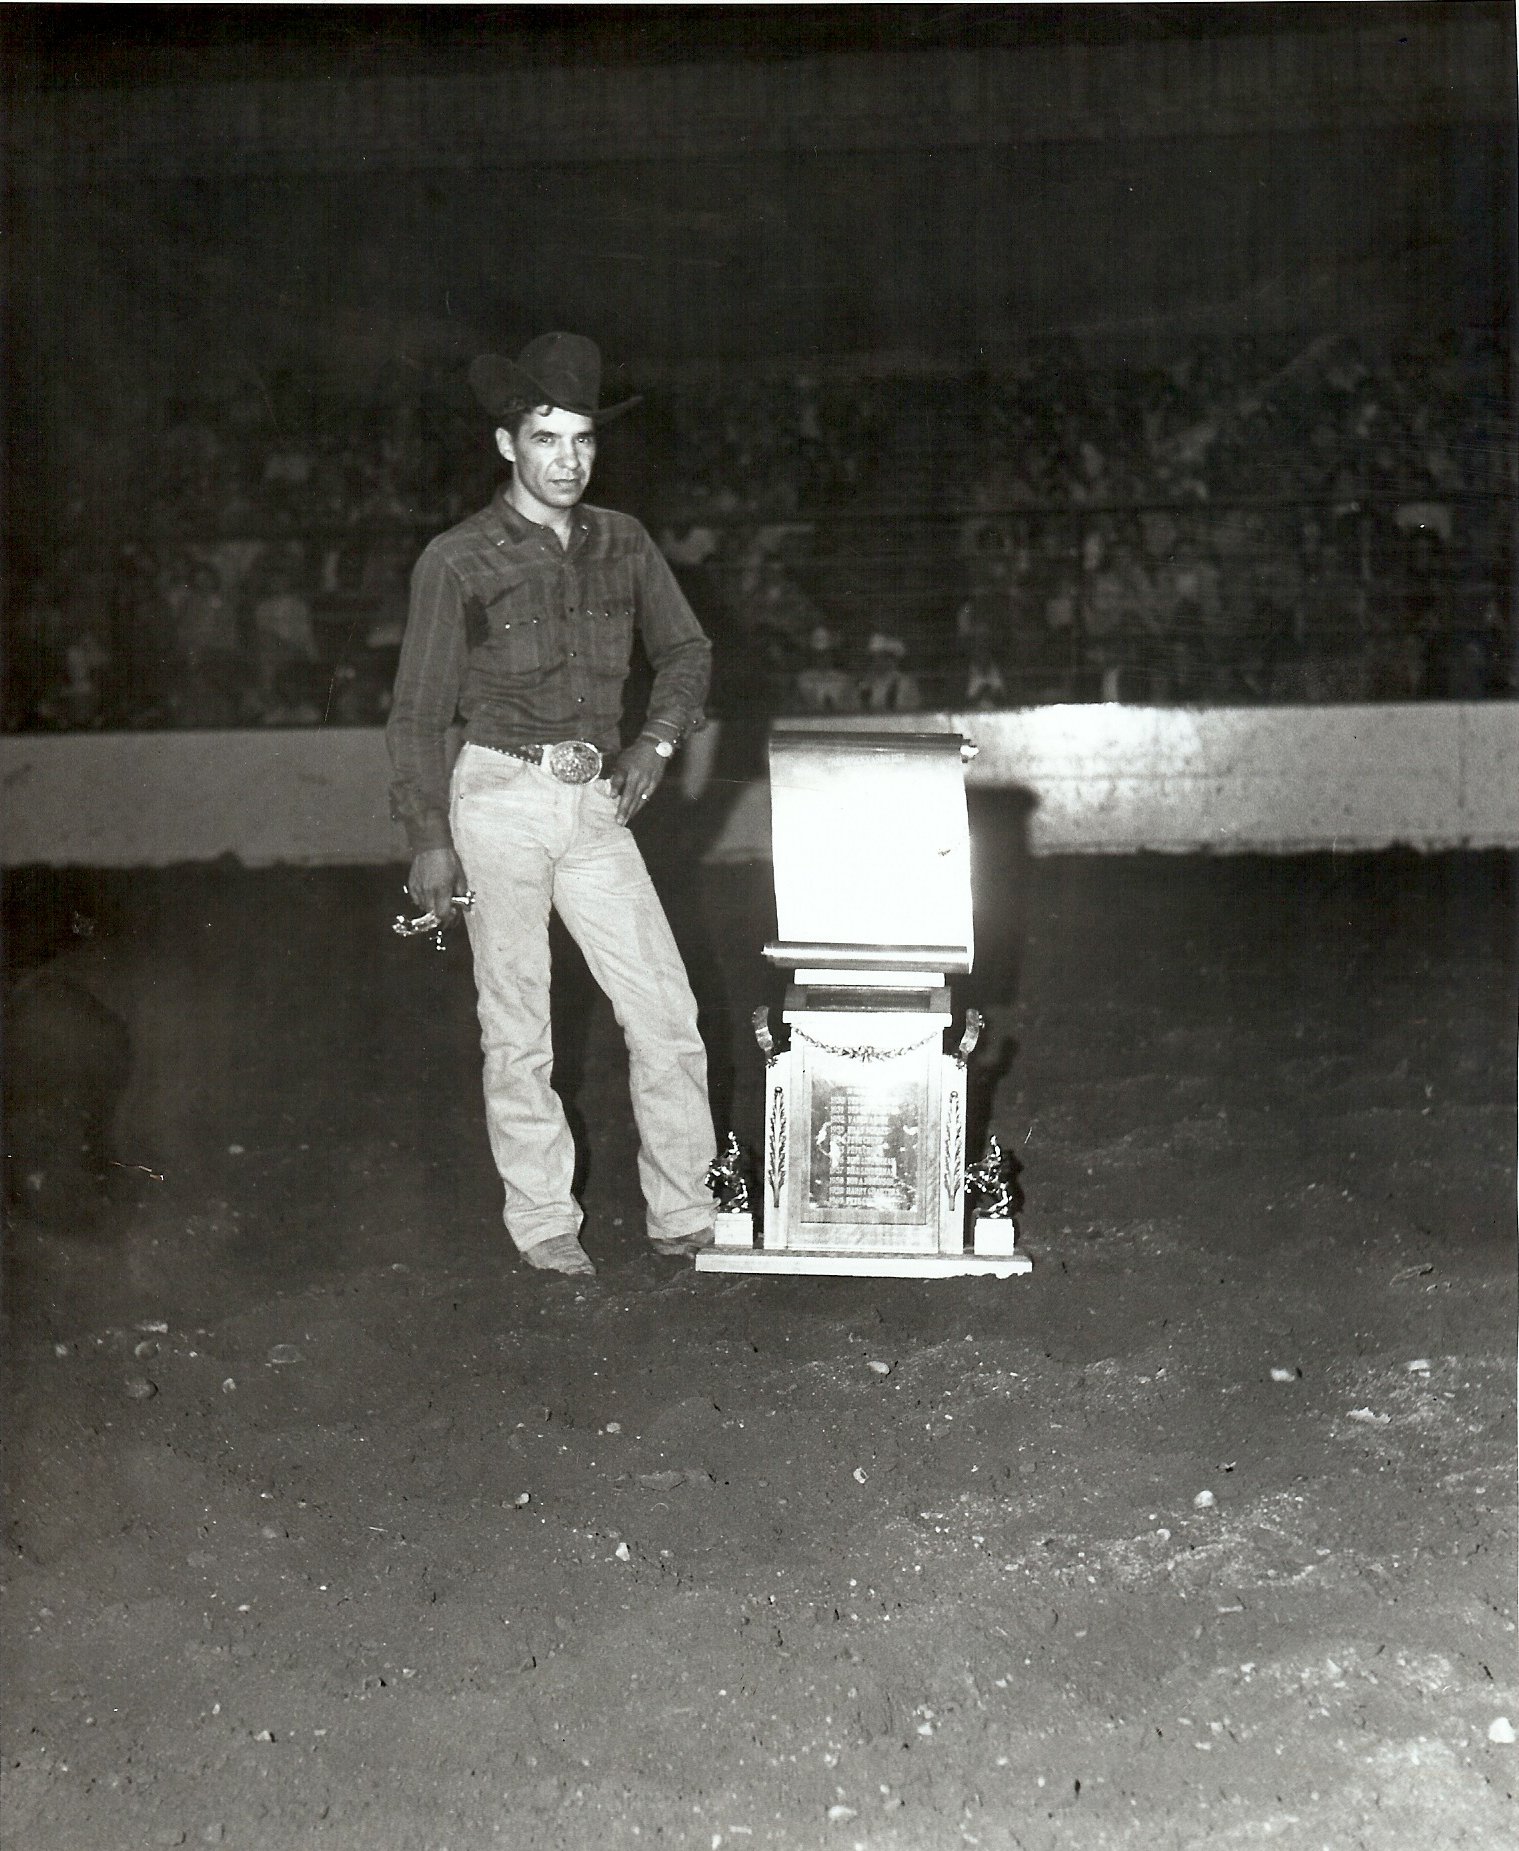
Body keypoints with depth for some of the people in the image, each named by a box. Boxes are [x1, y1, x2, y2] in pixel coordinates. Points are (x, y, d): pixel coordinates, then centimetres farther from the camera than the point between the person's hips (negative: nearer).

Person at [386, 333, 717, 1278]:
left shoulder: (622, 544, 7)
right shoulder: (459, 561, -4)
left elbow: (687, 650, 18)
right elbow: (419, 711, -1)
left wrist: (657, 741, 0)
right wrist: (429, 837, -4)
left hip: (597, 802, 4)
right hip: (501, 796, -3)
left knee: (667, 1012, 1)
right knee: (517, 1025, 5)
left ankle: (686, 1211, 14)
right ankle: (542, 1219, 19)